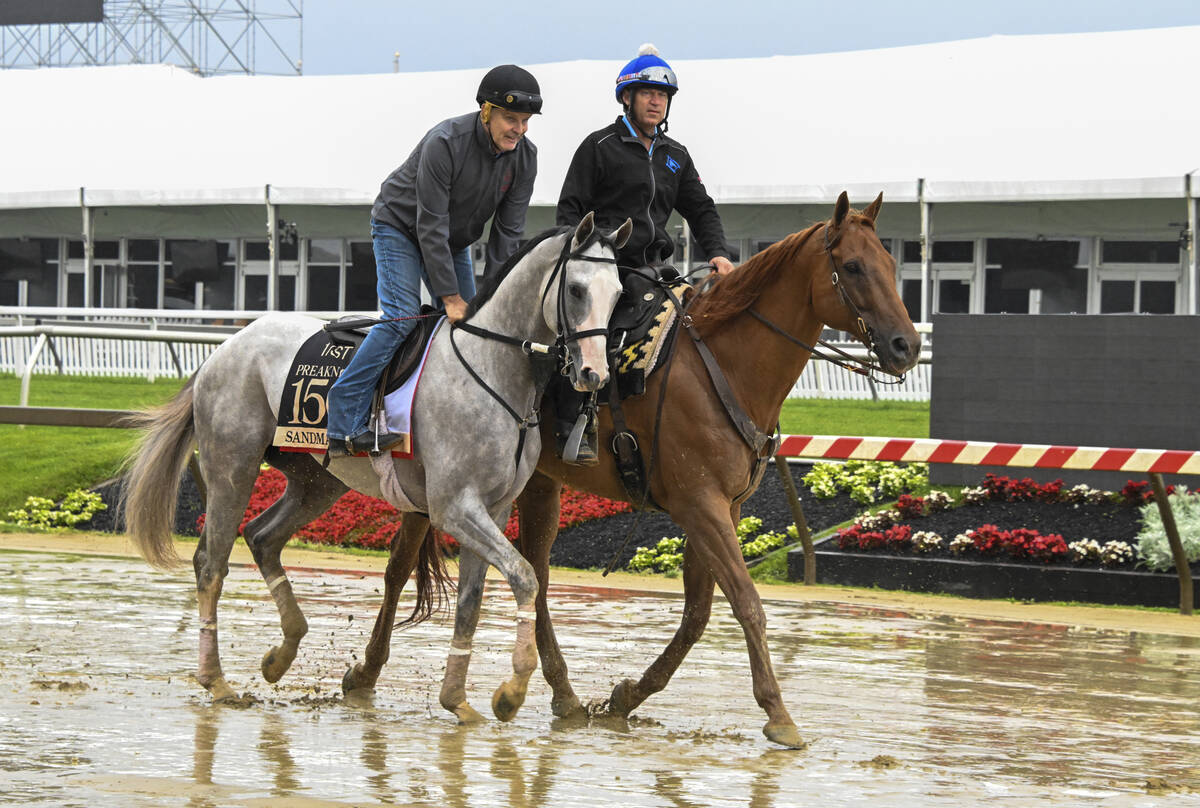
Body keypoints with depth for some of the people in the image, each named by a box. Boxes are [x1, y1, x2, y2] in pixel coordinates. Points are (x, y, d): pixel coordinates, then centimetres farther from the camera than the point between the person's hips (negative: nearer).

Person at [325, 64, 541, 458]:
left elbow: (507, 232, -10)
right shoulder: (445, 142, -33)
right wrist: (450, 297, -31)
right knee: (402, 317, -22)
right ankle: (345, 425, -26)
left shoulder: (524, 156, -15)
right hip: (400, 228, -7)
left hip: (455, 240, 7)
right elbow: (430, 226, -31)